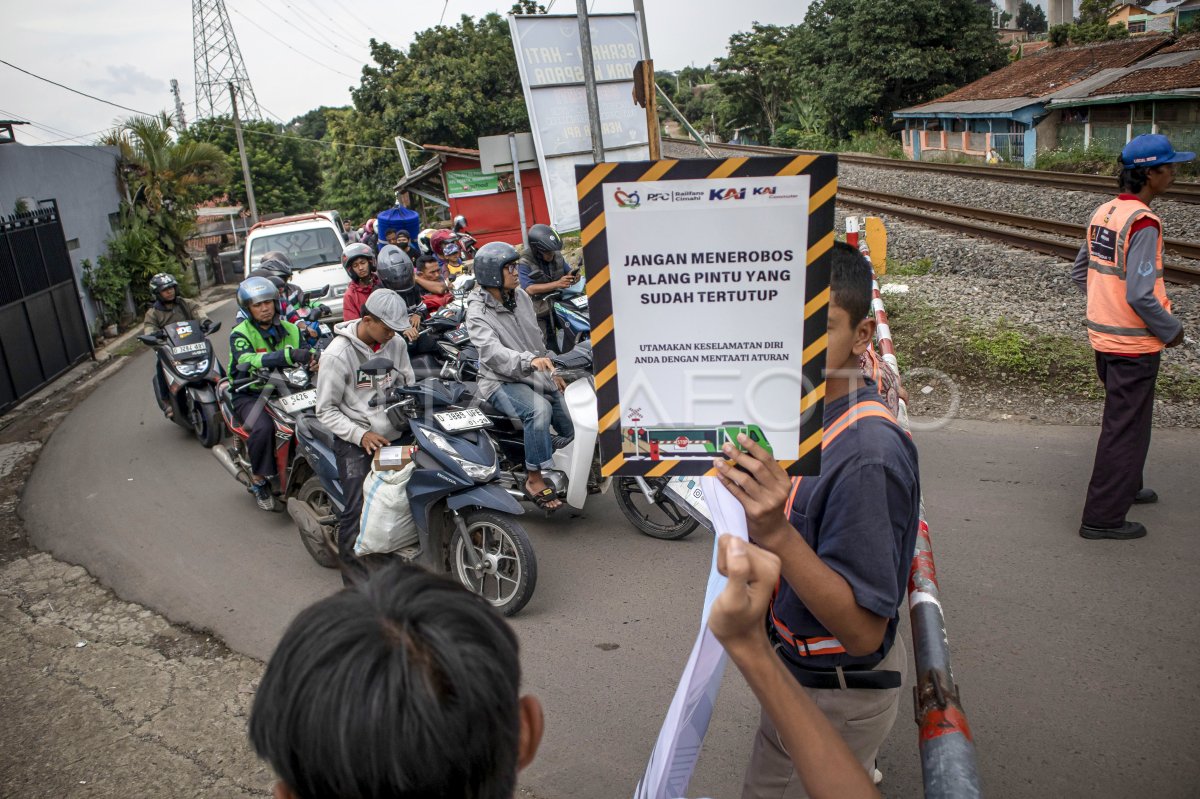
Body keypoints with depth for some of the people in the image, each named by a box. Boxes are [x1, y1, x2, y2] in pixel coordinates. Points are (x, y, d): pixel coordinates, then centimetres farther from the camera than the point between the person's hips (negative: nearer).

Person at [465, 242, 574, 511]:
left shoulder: (521, 297, 8)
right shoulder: (478, 313, -15)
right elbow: (492, 352, -32)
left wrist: (552, 372, 20)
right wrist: (529, 360, -48)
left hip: (535, 377, 8)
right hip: (502, 382, -8)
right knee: (539, 409, -35)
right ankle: (535, 480, -26)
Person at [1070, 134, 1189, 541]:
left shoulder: (1103, 213, 5)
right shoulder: (1143, 222, -21)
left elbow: (1079, 273, 13)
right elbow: (1141, 295, -25)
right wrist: (1172, 329, -11)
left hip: (1103, 336, 9)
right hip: (1134, 344, -9)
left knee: (1122, 418, 25)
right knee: (1126, 429, 1)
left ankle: (1125, 487, 43)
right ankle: (1103, 517, 8)